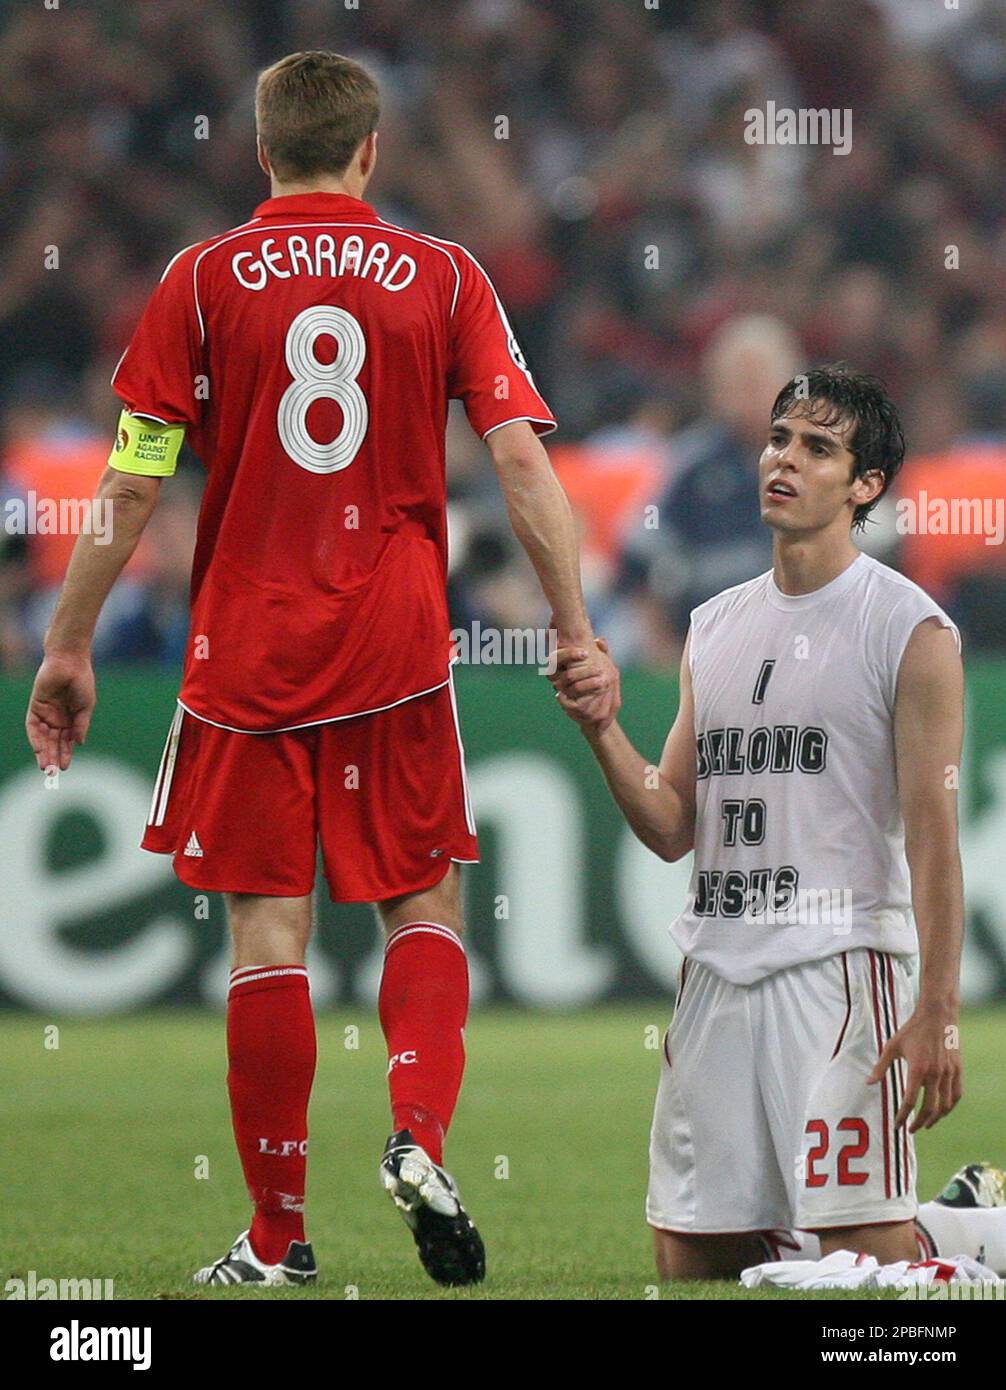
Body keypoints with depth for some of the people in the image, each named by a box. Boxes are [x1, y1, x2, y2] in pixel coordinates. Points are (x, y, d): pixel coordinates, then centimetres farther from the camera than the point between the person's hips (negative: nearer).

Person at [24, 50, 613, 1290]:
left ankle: (277, 1236, 5)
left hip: (244, 655, -1)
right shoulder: (443, 279, 3)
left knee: (267, 931, 2)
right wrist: (576, 632, 2)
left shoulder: (204, 281, 0)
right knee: (422, 908, 12)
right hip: (398, 652, 1)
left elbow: (133, 483, -2)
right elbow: (522, 463, -3)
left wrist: (69, 641, 4)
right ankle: (419, 1138, -12)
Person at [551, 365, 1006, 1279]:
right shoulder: (714, 629, 16)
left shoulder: (910, 629, -3)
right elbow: (674, 829, 16)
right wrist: (602, 731, -3)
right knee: (690, 1259, 7)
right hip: (716, 972, 6)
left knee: (863, 1255, -13)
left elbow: (931, 832, -8)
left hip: (841, 964, -6)